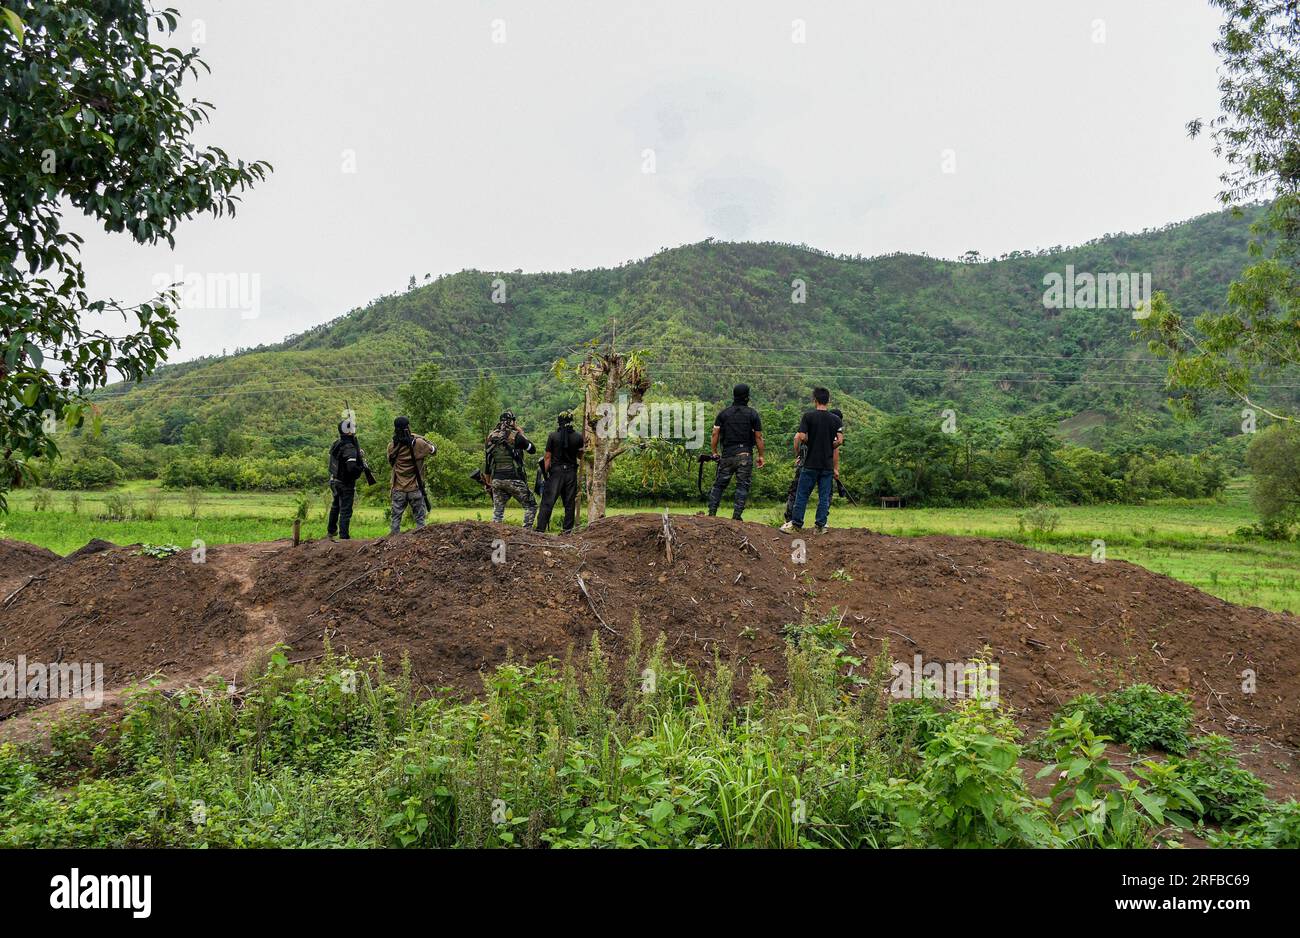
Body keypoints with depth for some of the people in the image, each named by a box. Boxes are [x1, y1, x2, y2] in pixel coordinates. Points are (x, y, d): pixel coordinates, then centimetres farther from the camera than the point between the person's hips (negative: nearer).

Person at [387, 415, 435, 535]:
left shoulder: (392, 446, -4)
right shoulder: (418, 443, -12)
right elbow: (434, 450, 4)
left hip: (398, 489, 2)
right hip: (415, 489, -2)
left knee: (396, 519, 10)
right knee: (419, 520, 6)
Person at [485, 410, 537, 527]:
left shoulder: (490, 438, 8)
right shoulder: (515, 436, -9)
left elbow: (486, 462, 12)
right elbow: (533, 449, 4)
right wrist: (521, 433, 9)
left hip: (497, 481, 5)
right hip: (514, 480, -5)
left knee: (497, 512, 11)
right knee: (531, 506, 8)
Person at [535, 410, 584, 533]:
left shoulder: (553, 436, -4)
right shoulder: (578, 437, 0)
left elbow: (548, 457, -4)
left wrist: (545, 473, 3)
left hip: (556, 472, -2)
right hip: (571, 472, 2)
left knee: (548, 502, -1)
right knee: (569, 503, 9)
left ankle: (540, 529, -6)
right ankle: (568, 530, 9)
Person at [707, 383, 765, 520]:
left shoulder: (723, 414, 7)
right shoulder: (753, 414, 1)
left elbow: (715, 434, 3)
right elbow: (758, 437, -2)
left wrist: (714, 452, 12)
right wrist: (761, 456, 5)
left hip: (727, 456, 2)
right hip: (745, 455, -2)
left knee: (719, 484, 8)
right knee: (743, 486, 2)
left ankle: (711, 513, 4)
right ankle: (737, 515, -3)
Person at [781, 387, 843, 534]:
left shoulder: (808, 416, -6)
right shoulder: (836, 419, 3)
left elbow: (801, 437, -14)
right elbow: (840, 440, -4)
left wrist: (796, 453, 1)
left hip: (811, 463, -3)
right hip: (828, 464, 3)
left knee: (802, 494, 5)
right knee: (824, 497, 7)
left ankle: (796, 523, 8)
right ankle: (821, 526, 9)